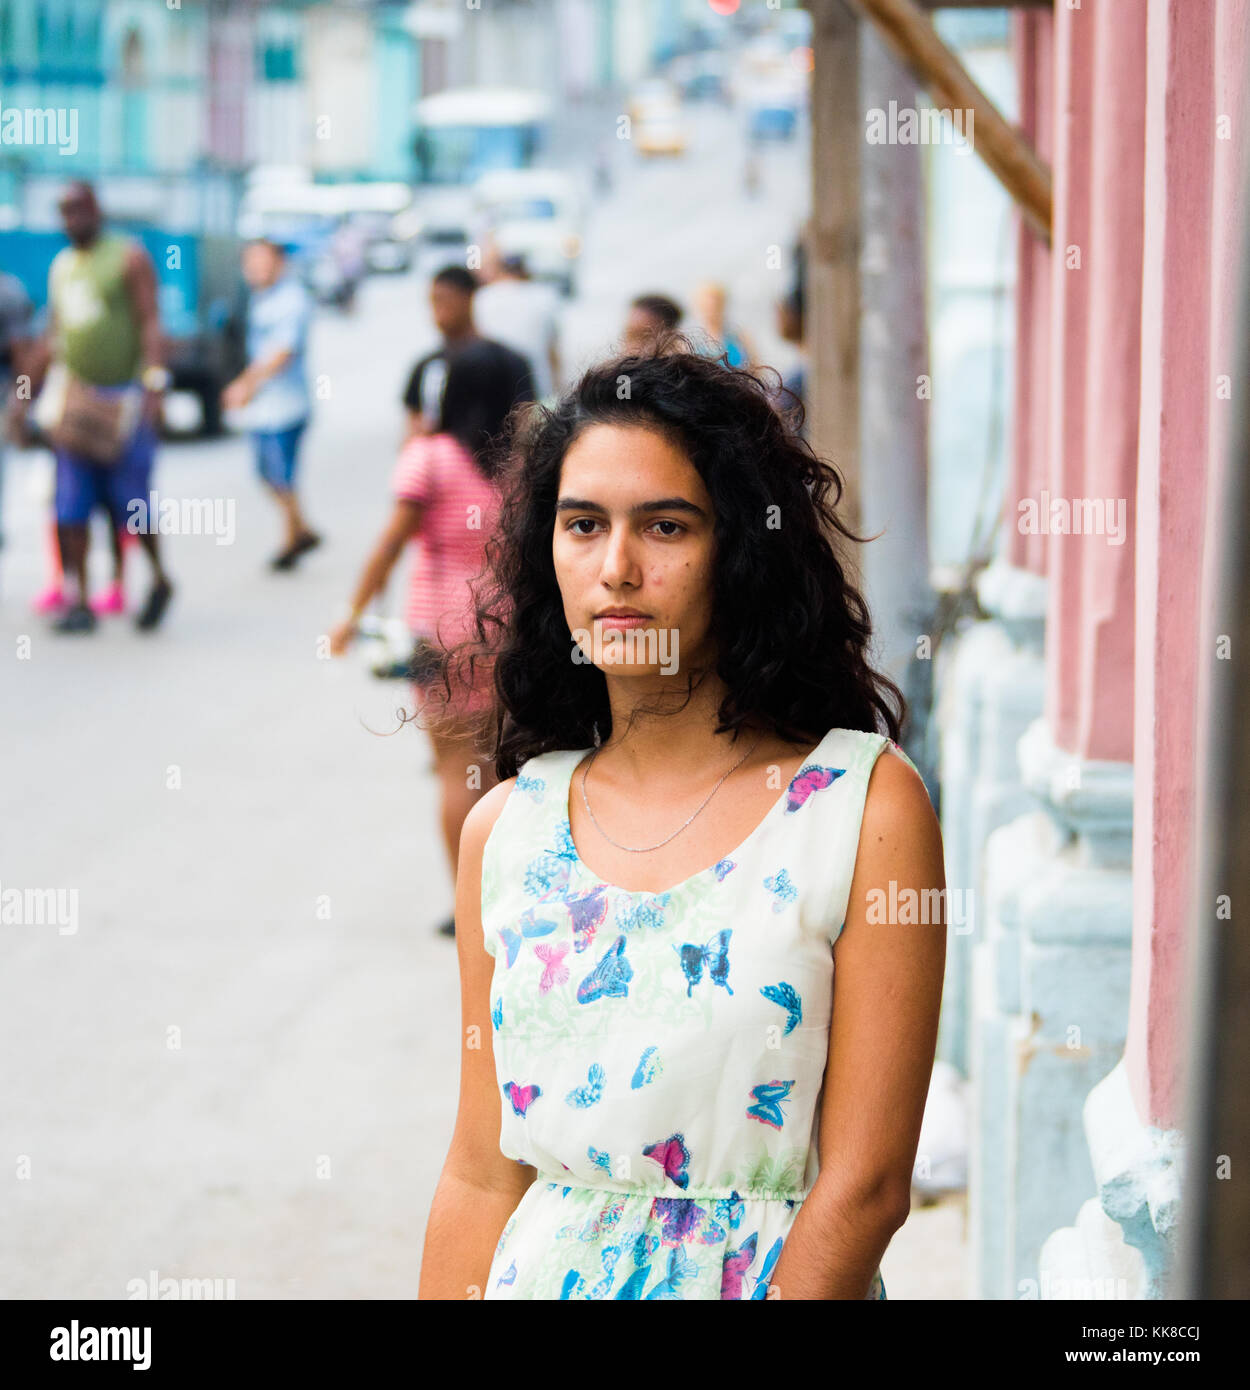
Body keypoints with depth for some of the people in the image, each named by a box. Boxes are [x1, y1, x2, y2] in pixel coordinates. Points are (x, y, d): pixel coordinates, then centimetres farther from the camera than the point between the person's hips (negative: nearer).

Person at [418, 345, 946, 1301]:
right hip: (542, 1274, 3)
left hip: (786, 1281, -3)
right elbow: (481, 1178, 2)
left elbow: (865, 1187, -14)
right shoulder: (505, 828, 1)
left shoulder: (869, 804, -11)